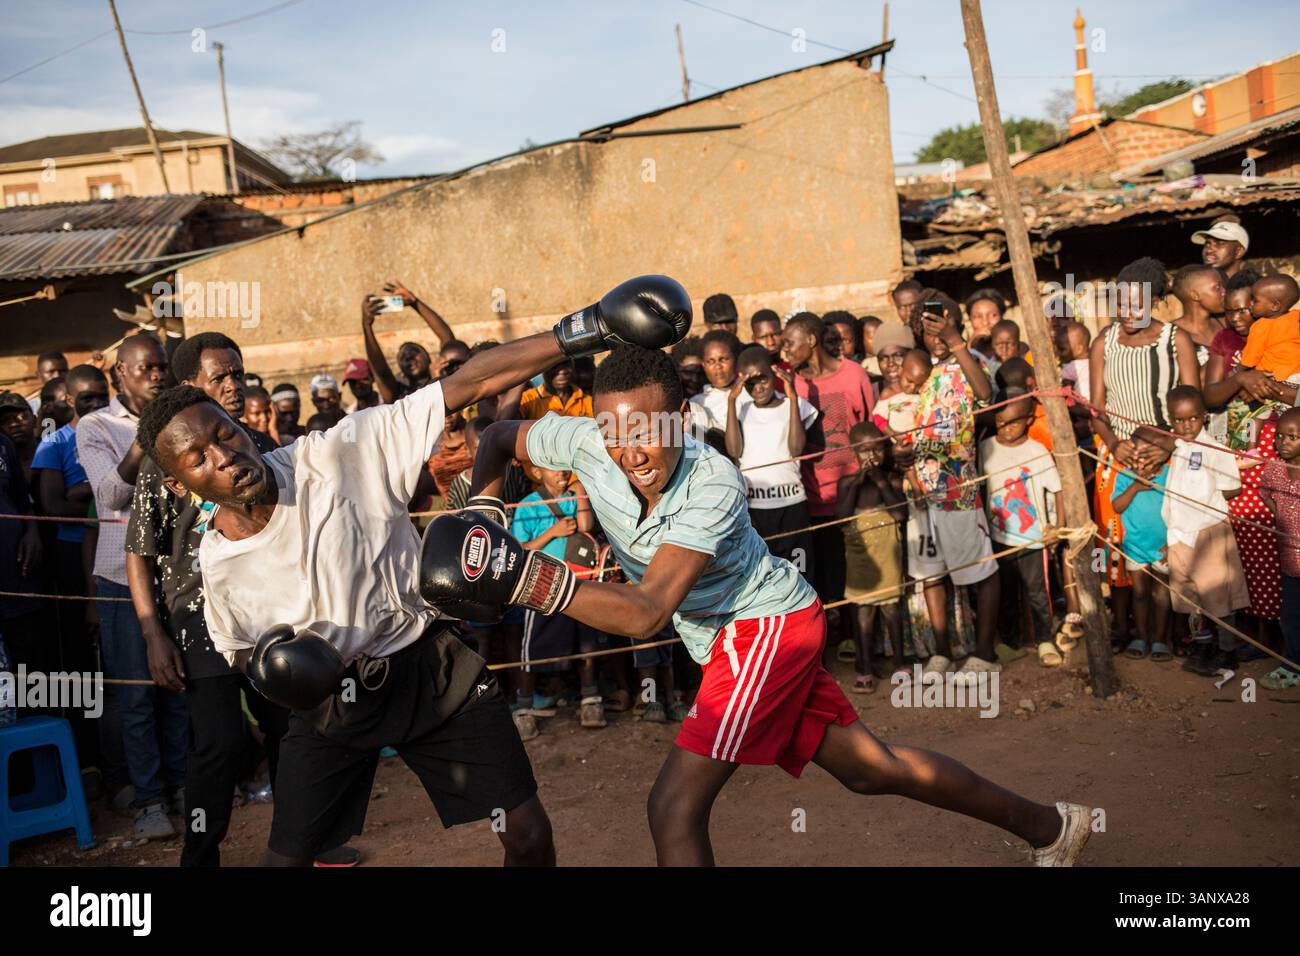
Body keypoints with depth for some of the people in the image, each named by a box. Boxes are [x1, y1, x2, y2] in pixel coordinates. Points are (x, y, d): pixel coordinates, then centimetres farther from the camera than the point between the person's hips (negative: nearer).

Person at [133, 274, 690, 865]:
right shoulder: (216, 562, -8)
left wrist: (586, 331, -31)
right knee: (286, 859, 5)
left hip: (433, 664, -2)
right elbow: (241, 653, 11)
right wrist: (267, 666, -15)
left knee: (529, 835, -2)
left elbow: (470, 384, -25)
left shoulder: (337, 454, -19)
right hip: (331, 695, 2)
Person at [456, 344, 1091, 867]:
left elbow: (647, 611, -38)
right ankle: (1049, 826, 38)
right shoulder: (583, 442, -14)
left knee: (674, 810, -17)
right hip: (736, 638, 8)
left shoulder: (712, 483, -31)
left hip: (769, 621, -8)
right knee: (873, 770, 20)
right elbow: (498, 438, 3)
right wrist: (479, 522, -14)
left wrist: (523, 575, -48)